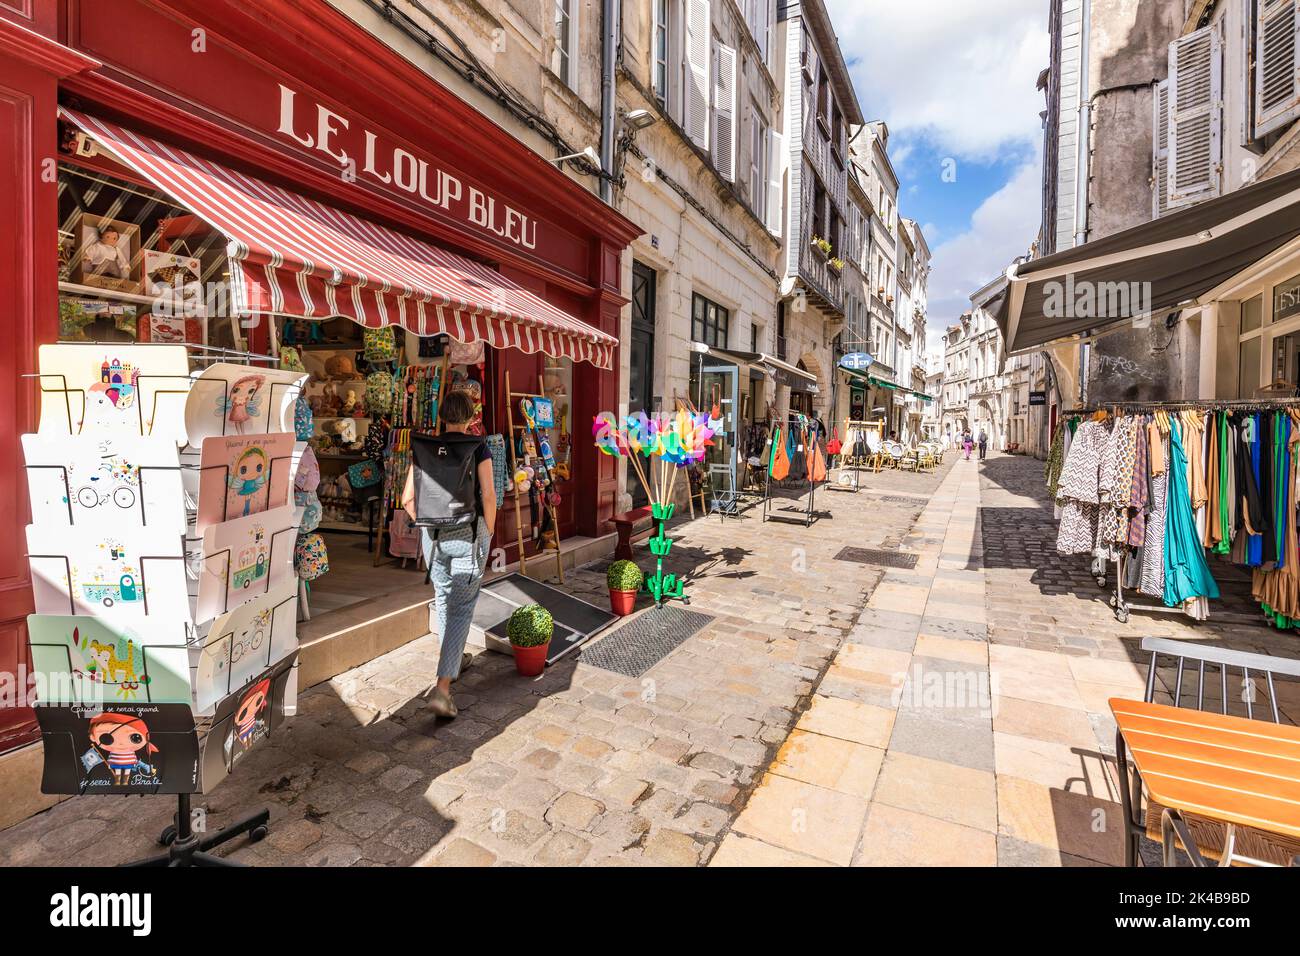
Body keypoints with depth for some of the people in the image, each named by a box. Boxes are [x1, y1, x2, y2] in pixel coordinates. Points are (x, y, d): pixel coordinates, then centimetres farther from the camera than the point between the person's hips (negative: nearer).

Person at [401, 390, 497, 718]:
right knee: (462, 607, 2)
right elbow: (488, 496, -13)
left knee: (444, 598, 23)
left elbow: (408, 498, 1)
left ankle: (454, 657, 43)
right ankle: (442, 688, -4)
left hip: (433, 534, 4)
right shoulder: (477, 448, -8)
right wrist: (489, 533, 0)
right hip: (468, 533, -4)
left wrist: (425, 525, 14)